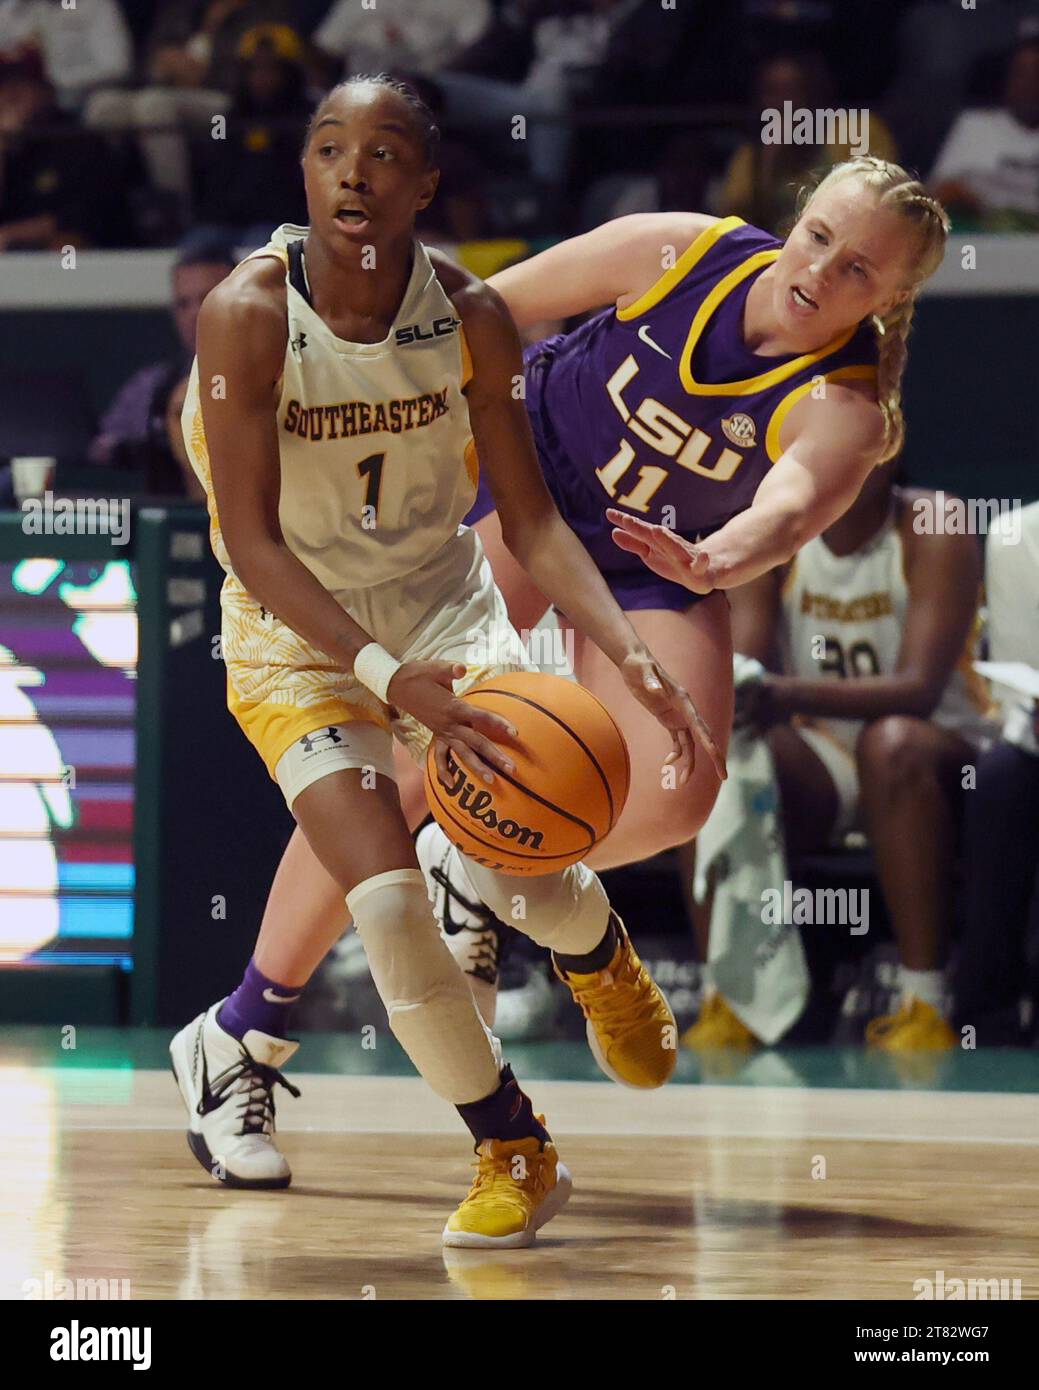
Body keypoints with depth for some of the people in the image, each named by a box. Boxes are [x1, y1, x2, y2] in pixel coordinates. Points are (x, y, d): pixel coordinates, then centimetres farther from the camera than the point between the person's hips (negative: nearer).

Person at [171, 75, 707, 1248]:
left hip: (443, 600, 2)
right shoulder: (247, 316, -23)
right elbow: (253, 544, -25)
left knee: (520, 867, -14)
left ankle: (599, 954, 27)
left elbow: (530, 519, -5)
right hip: (298, 630, -2)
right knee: (388, 899, -19)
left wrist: (630, 655, -20)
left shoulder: (469, 316, -12)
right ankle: (514, 1153, 2)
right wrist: (388, 676, -36)